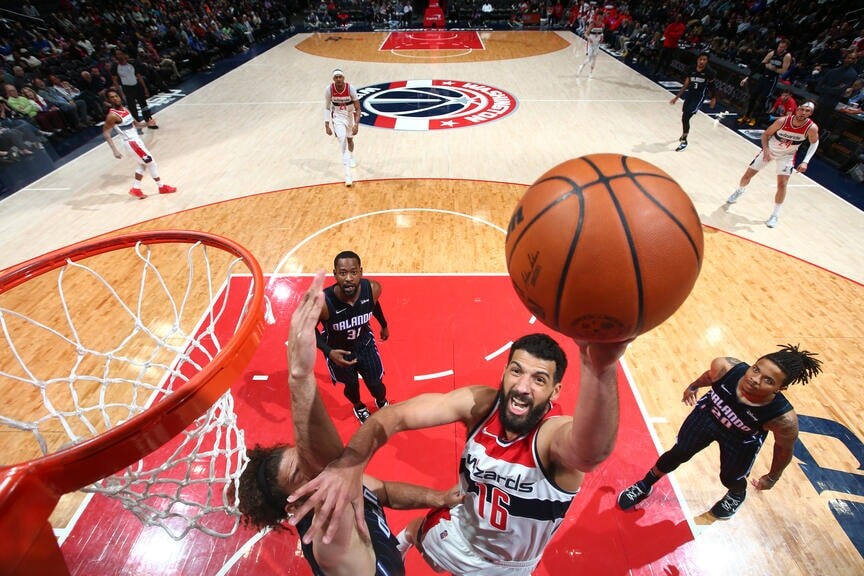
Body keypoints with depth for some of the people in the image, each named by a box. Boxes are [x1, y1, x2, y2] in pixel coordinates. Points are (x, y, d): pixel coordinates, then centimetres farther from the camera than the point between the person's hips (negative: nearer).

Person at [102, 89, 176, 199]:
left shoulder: (125, 109, 7)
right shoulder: (112, 115, -19)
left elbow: (135, 124, 17)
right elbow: (105, 133, -19)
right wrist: (115, 150, -26)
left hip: (137, 139, 9)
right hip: (131, 142, -9)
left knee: (143, 163, 19)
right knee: (150, 162, -3)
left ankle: (136, 189, 24)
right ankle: (162, 187, 10)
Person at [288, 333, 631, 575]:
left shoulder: (555, 433, -36)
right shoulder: (481, 403, -26)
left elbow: (591, 451, -61)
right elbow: (395, 415, -31)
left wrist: (600, 368, -82)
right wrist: (350, 463, -51)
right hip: (458, 531, 3)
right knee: (417, 533, 28)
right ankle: (405, 538, 63)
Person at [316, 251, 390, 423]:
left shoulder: (373, 289, -29)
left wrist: (384, 325, 15)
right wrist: (329, 352, -32)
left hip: (364, 343, 2)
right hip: (338, 350, -2)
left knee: (376, 384, 18)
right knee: (351, 385, 23)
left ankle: (382, 402, 58)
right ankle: (358, 407, 61)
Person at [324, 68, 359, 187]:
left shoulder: (351, 88, -20)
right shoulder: (329, 90, -17)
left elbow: (357, 108, -17)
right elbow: (327, 108, -4)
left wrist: (356, 124, -29)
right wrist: (327, 125, -9)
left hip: (350, 116, 2)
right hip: (337, 117, -2)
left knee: (350, 138, 22)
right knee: (342, 139, -23)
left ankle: (351, 158, 56)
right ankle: (347, 174, -27)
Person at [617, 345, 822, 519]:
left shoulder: (784, 419, -38)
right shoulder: (725, 367, -37)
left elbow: (784, 450, -15)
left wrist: (772, 477, 2)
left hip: (741, 441, -1)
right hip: (708, 414, 1)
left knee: (731, 479, 19)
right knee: (677, 454, 11)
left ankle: (737, 495, 60)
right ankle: (644, 487, 37)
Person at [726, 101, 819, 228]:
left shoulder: (812, 128, -25)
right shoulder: (783, 121, -29)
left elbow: (814, 143, -7)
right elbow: (765, 134, -14)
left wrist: (805, 161, -18)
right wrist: (766, 149, -31)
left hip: (787, 156, 0)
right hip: (769, 150, 0)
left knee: (782, 184, -11)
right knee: (747, 175, 4)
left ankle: (775, 215, 2)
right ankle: (739, 191, 40)